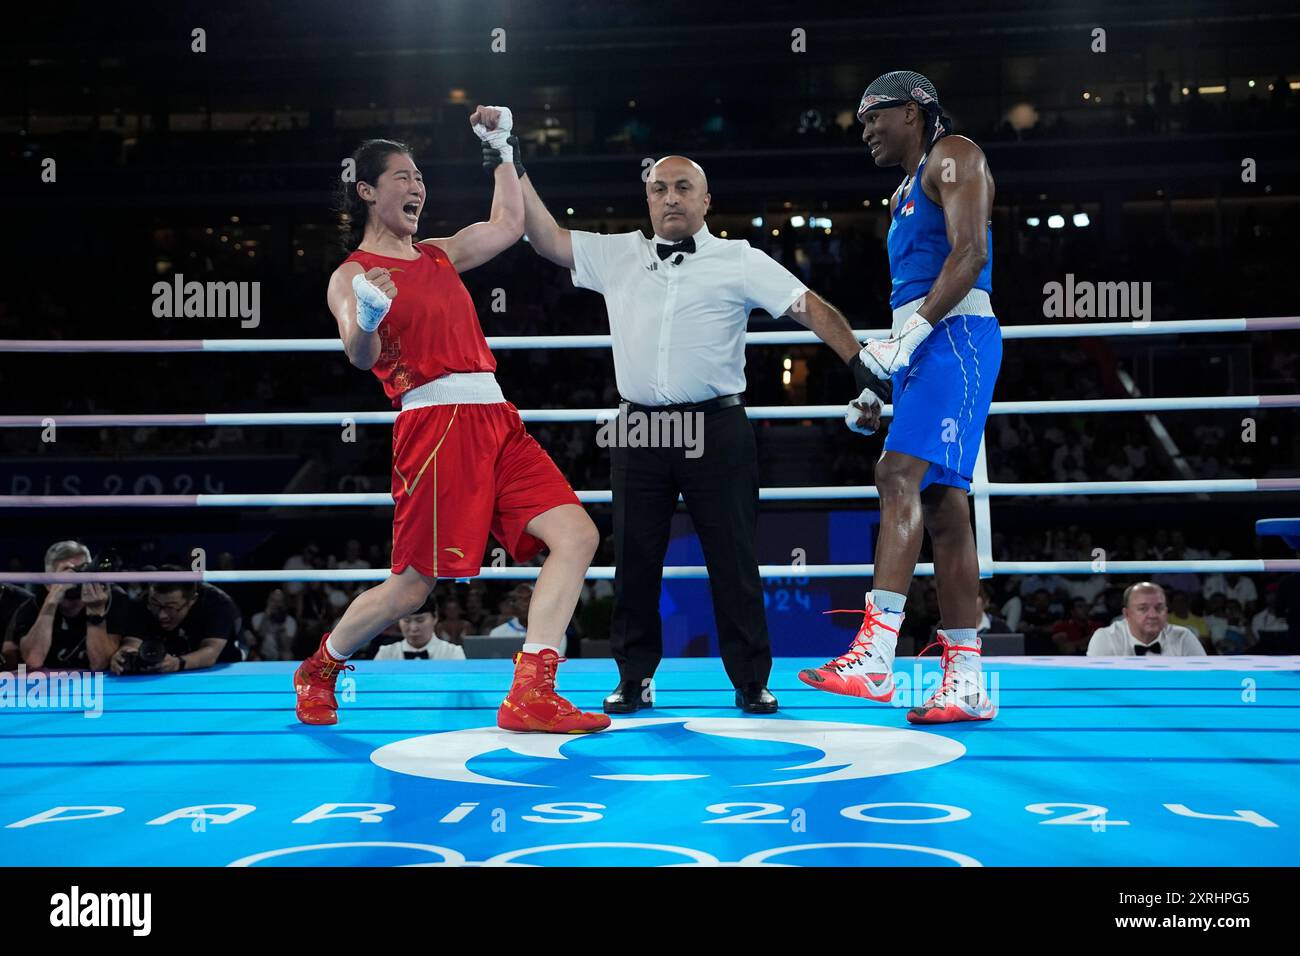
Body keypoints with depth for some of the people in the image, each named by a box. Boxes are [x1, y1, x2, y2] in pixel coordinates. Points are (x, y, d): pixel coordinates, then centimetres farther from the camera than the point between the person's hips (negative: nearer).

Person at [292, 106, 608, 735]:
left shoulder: (439, 255, 23)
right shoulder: (351, 276, 2)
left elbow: (508, 225, 34)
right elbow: (362, 358, -13)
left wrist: (501, 149, 31)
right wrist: (366, 324, -34)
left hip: (495, 418, 7)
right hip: (435, 419, -7)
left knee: (576, 536, -10)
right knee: (413, 584, -4)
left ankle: (530, 697, -12)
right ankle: (318, 671, 24)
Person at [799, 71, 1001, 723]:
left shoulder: (952, 157, 1)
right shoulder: (904, 195, 28)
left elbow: (970, 253, -15)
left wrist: (910, 334, -21)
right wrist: (875, 388, 21)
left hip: (955, 335, -10)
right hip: (924, 350, 10)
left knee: (900, 475, -23)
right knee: (941, 506, 3)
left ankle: (874, 653, -31)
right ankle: (966, 682, 3)